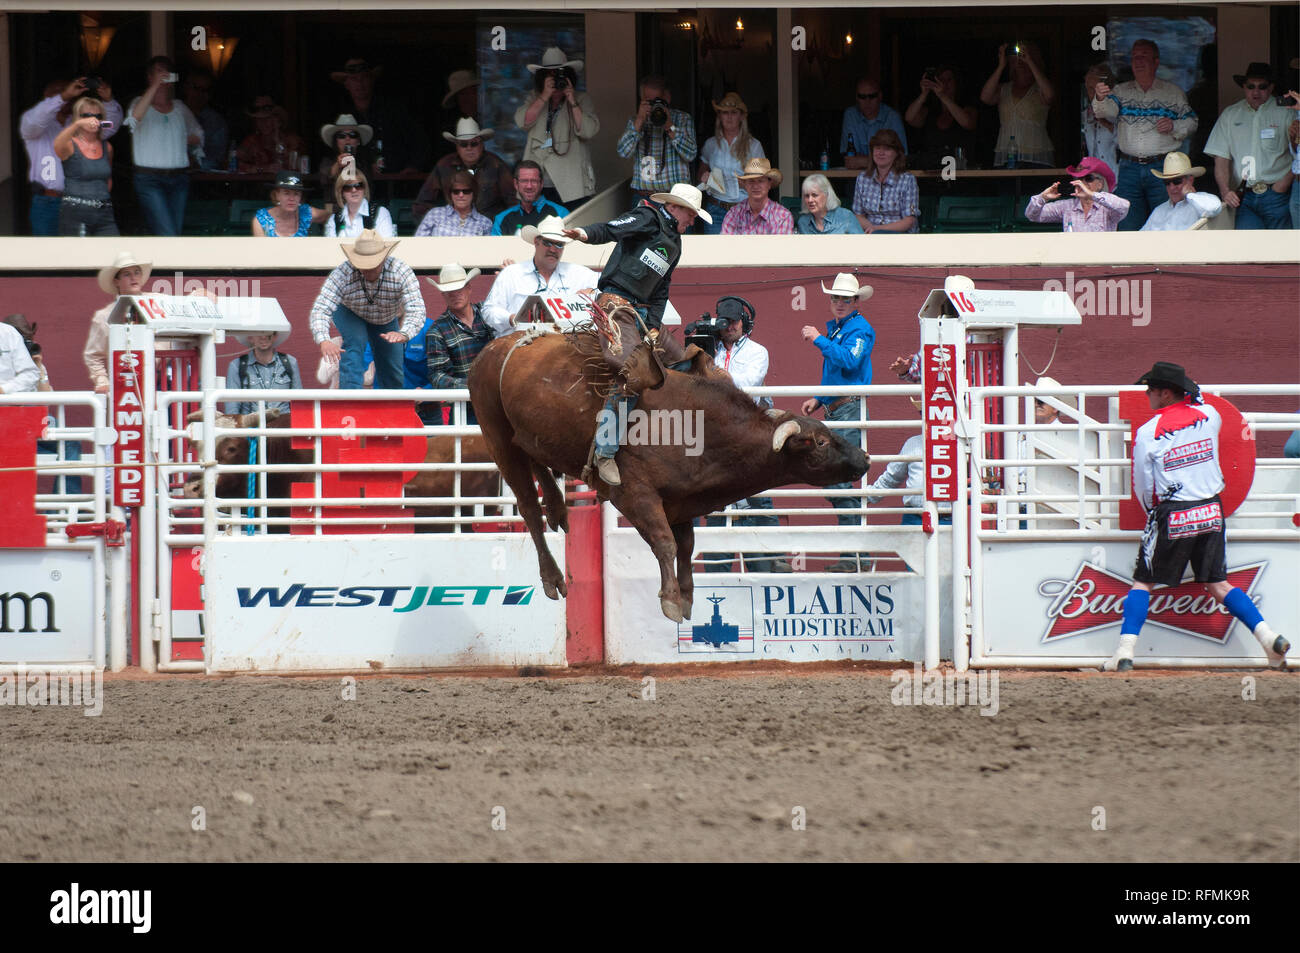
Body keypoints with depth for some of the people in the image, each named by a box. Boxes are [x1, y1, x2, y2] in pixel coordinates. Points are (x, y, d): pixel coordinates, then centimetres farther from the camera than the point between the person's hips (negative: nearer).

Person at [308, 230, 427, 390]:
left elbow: (416, 311, -45)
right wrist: (324, 341, -64)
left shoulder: (401, 272, -37)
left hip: (386, 319, 2)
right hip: (349, 313, -2)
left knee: (391, 373, 3)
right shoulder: (342, 274, -39)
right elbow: (321, 309, -44)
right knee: (355, 343, -32)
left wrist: (403, 334, -66)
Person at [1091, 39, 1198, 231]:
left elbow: (1191, 123, 11)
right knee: (1128, 227, 2)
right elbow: (1106, 111, -7)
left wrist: (1174, 127, -11)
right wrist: (1100, 99, -30)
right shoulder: (1121, 91, 11)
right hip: (1129, 169, 2)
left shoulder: (1173, 93, 8)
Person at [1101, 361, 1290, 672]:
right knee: (1218, 585, 10)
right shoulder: (1208, 414, 0)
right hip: (1211, 513, 4)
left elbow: (1143, 487, -1)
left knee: (1143, 583, 6)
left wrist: (1154, 516, 15)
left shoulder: (1147, 432, -9)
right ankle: (1268, 637, -4)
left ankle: (1125, 651, -6)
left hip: (1171, 517, -4)